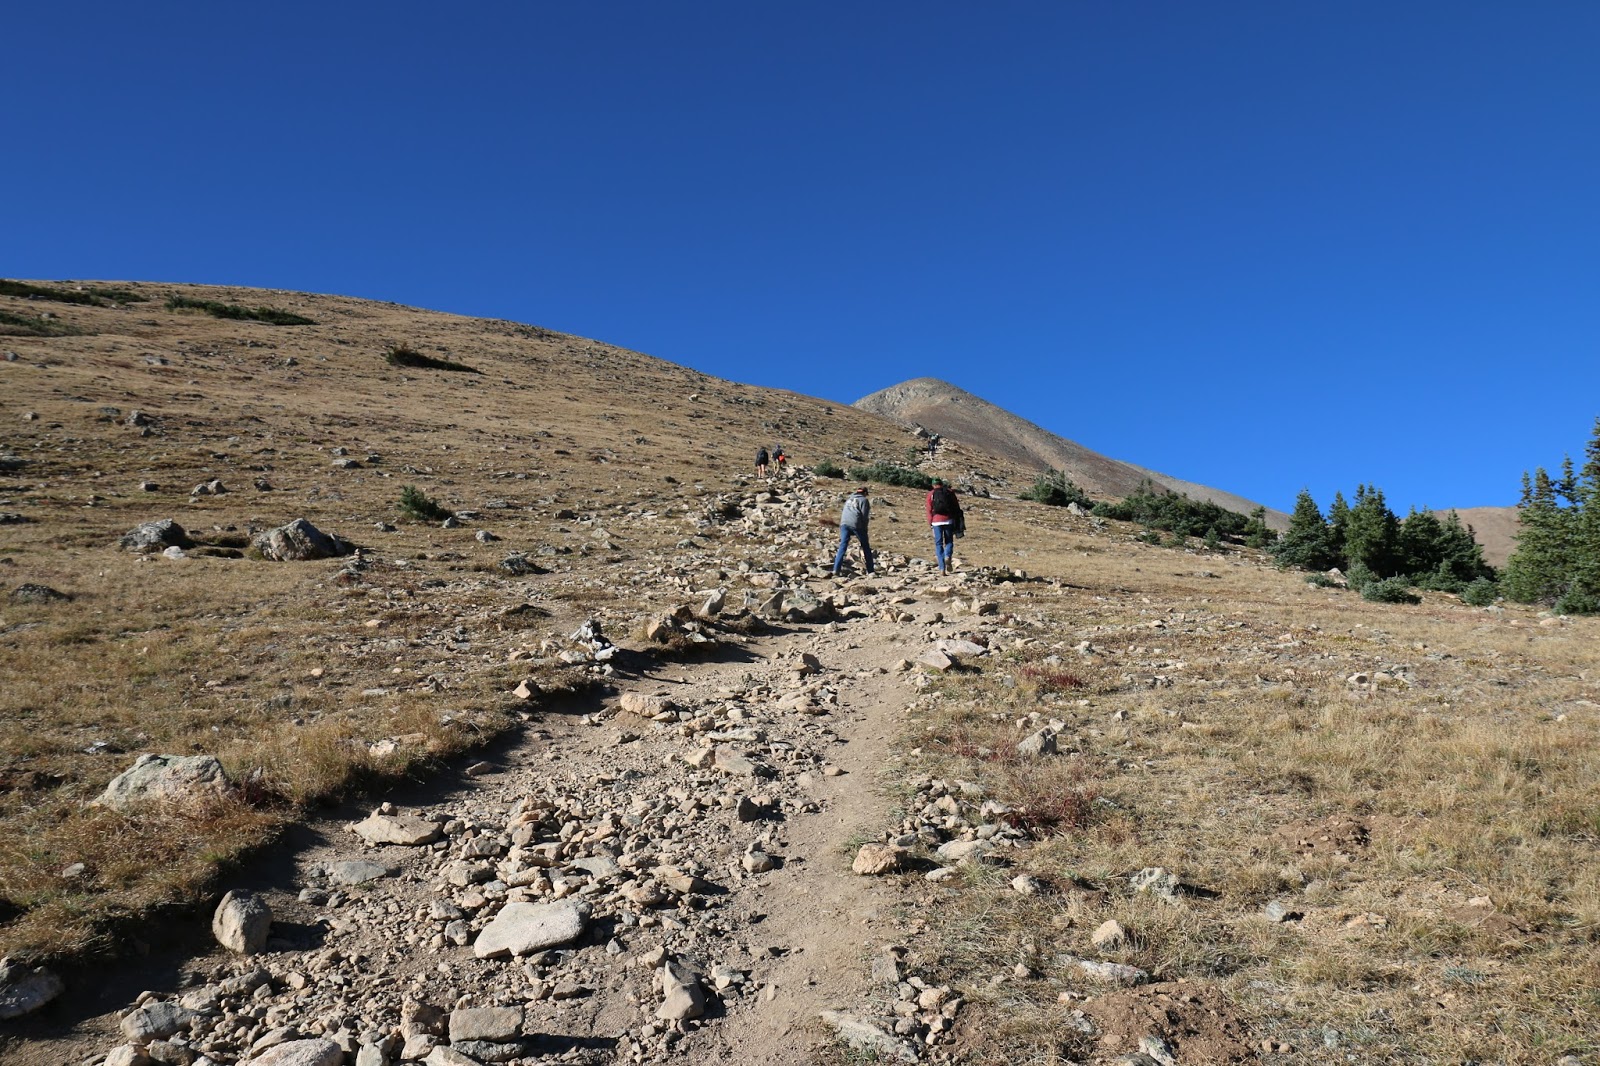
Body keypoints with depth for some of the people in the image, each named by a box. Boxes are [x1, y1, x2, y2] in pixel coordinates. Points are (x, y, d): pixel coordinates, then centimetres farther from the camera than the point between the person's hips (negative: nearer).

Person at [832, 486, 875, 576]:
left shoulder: (849, 499, 25)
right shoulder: (864, 500, 8)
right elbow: (865, 516, -1)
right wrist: (864, 530, 7)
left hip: (844, 524, 4)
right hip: (856, 525, -4)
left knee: (842, 547, -4)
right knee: (866, 548, 10)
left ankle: (836, 571, -20)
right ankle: (870, 571, 13)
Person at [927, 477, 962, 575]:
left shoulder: (931, 494, 7)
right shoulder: (950, 492, 10)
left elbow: (929, 509, 1)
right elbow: (956, 506, 6)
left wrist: (930, 523, 9)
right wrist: (958, 521, 12)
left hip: (937, 521, -1)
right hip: (949, 520, 1)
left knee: (938, 544, 4)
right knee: (949, 541, 14)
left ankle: (942, 568, -5)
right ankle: (948, 556, -16)